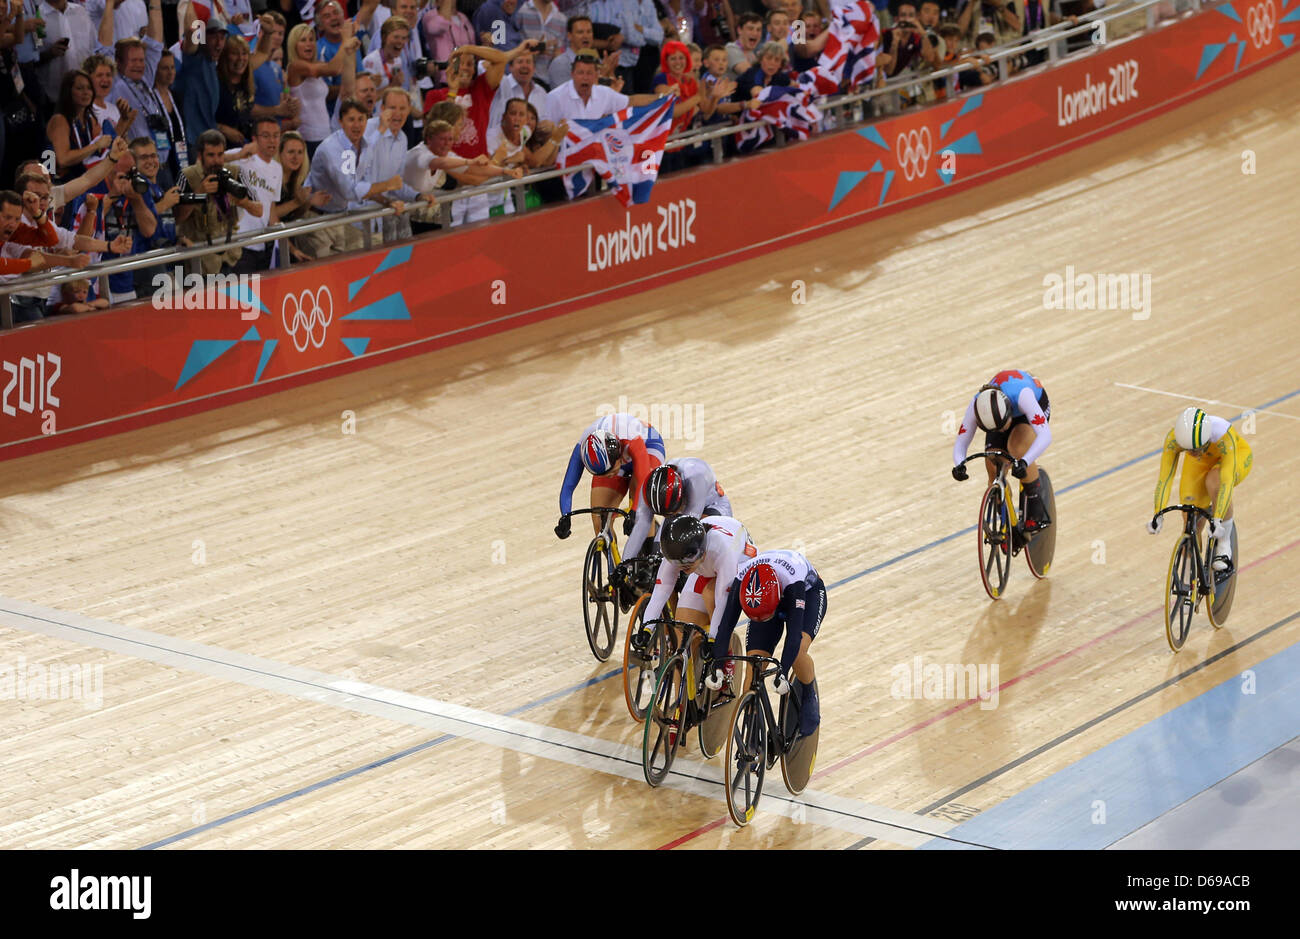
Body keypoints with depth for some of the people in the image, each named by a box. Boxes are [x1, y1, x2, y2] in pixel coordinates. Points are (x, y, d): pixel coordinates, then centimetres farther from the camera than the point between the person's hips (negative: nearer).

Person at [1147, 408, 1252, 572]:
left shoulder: (1223, 436, -43)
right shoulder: (1173, 438, -35)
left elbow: (1227, 481, -48)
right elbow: (1165, 477, -34)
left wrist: (1218, 520, -55)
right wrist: (1158, 515, -44)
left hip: (1236, 455, -3)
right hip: (1200, 464, 3)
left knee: (1214, 482, -37)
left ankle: (1224, 543, -18)